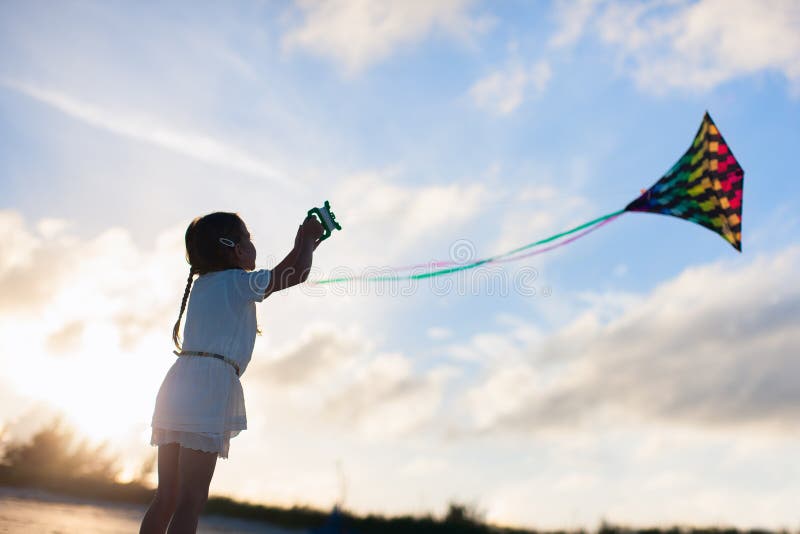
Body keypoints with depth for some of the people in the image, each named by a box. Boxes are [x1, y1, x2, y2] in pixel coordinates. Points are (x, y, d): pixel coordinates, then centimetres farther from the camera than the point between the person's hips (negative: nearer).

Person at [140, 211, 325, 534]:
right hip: (208, 386, -8)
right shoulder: (237, 281, 0)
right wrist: (307, 240, 23)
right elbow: (297, 274, 6)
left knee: (167, 499, 10)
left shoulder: (204, 283, 23)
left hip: (178, 385, 8)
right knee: (191, 501, -8)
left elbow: (278, 276, 33)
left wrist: (303, 246, 36)